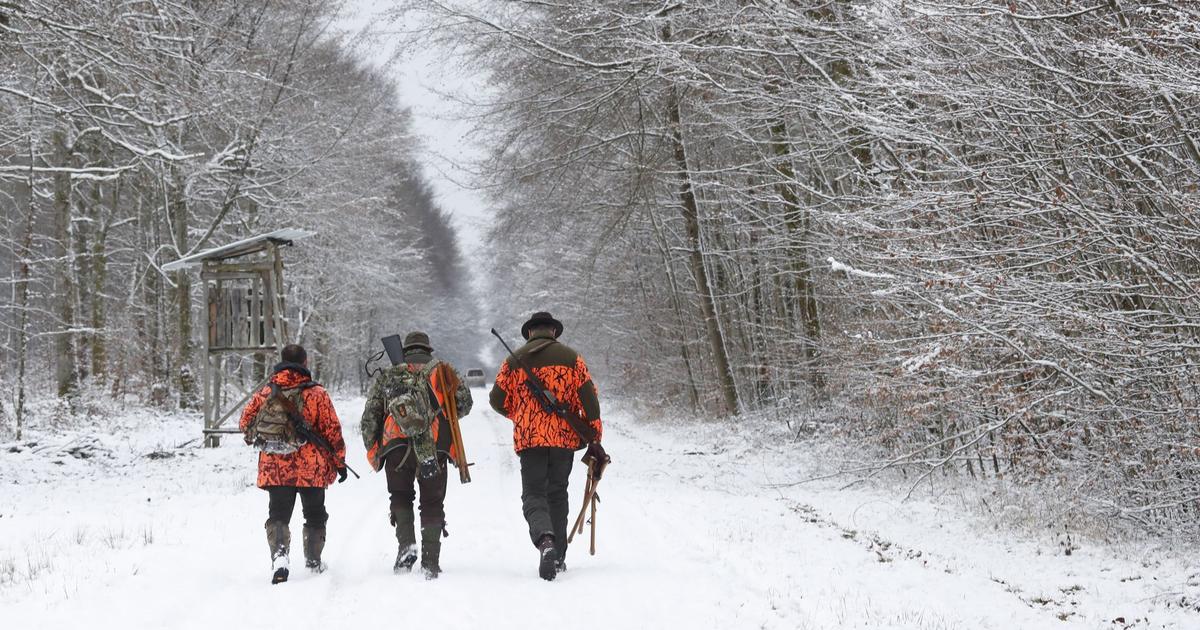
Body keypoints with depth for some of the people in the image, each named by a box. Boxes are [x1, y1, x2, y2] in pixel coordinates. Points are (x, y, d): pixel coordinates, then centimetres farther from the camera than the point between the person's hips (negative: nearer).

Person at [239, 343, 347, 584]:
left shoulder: (264, 394, 1)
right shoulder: (317, 394, -6)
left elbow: (245, 424, 7)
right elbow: (332, 429, -5)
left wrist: (258, 440, 29)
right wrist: (340, 462, 6)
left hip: (275, 468, 1)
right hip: (311, 468, -1)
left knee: (278, 515, 4)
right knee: (315, 515, 18)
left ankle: (279, 554, -21)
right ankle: (313, 560, 29)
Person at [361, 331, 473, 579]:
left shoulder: (387, 376, 22)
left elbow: (370, 417, 17)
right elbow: (464, 402, 7)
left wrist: (373, 452, 23)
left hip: (396, 446, 1)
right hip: (435, 446, 0)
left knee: (401, 498, 15)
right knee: (432, 503, 8)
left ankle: (406, 545, -8)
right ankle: (430, 562, 1)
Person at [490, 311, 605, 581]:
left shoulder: (515, 360, 5)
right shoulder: (571, 358, 4)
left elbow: (498, 400, 8)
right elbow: (589, 398, 0)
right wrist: (594, 439, 4)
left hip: (528, 438, -1)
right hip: (564, 437, 1)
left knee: (533, 494, 0)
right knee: (557, 494, 15)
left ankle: (545, 539, -30)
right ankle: (558, 557, 15)